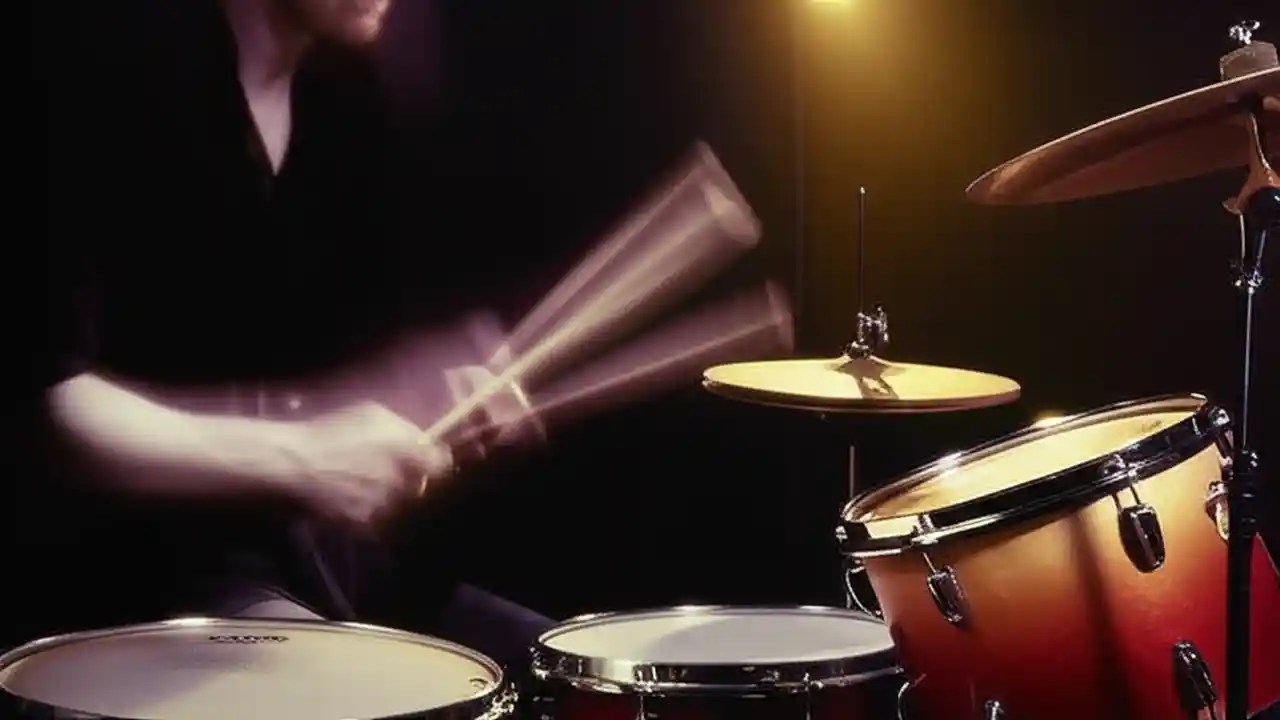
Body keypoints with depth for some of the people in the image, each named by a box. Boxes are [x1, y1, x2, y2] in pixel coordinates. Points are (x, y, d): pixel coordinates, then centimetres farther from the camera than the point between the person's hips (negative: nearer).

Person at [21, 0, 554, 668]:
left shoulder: (345, 94, 9)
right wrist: (294, 457, -26)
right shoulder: (106, 67, -16)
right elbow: (39, 400, -22)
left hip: (319, 552, 8)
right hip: (141, 568, -8)